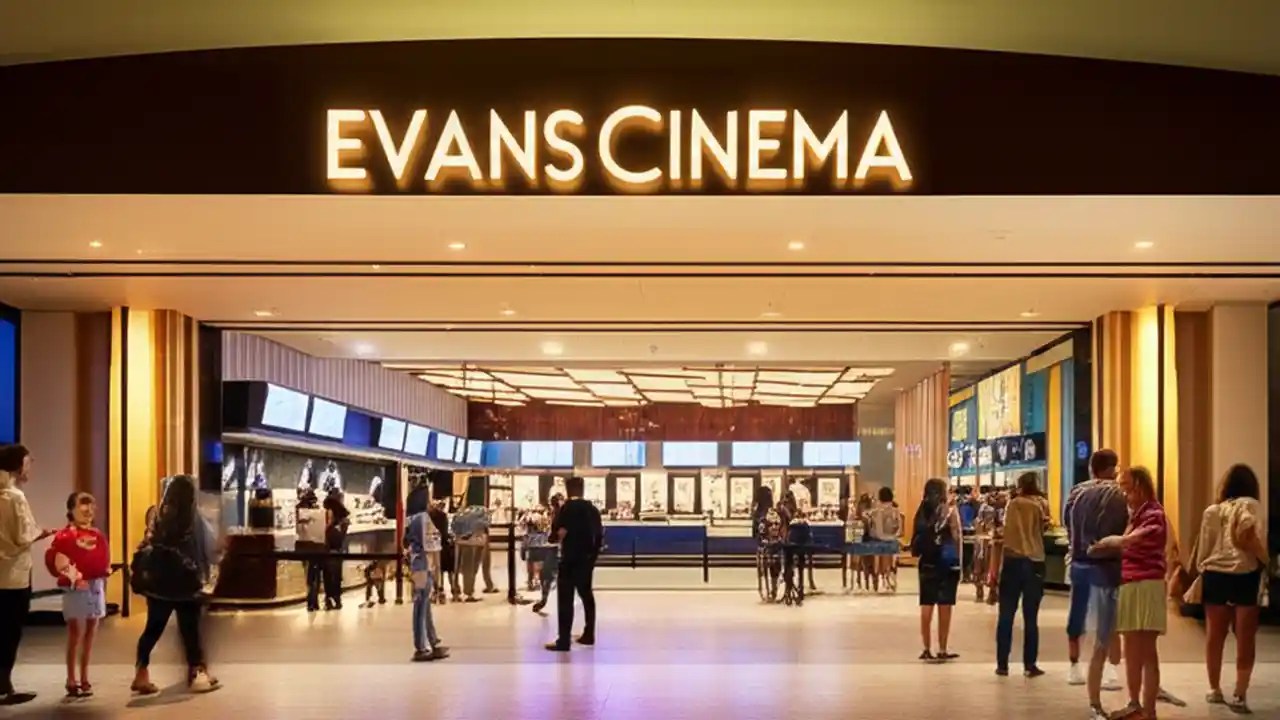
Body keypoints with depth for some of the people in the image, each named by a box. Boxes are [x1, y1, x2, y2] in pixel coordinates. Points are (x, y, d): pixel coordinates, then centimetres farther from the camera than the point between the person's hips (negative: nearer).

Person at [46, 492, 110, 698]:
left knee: (91, 632, 10)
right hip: (76, 589, -7)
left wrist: (105, 574, 5)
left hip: (96, 586, 7)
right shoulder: (65, 536, -11)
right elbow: (57, 562, -19)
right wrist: (73, 577, -22)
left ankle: (84, 678, 18)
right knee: (76, 633, -4)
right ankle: (71, 680, 3)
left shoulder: (97, 536, 11)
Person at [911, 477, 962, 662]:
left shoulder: (922, 511, 6)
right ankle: (942, 650, 4)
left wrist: (923, 553, 12)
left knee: (927, 607, 7)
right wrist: (959, 562, -2)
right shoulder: (950, 510, -5)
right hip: (946, 563, -4)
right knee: (944, 607, 1)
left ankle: (927, 650, 10)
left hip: (927, 563, 4)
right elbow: (956, 537, -8)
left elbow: (917, 538, 4)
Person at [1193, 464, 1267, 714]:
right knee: (1245, 638, 3)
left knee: (1215, 636, 13)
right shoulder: (1251, 506, -3)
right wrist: (1266, 562, -6)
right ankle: (1239, 694, -4)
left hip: (1214, 576, 4)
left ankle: (1214, 690, 22)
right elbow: (1255, 540, -20)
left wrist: (1202, 571, 18)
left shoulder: (1212, 511, 7)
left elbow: (1203, 549, 5)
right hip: (1244, 576, -4)